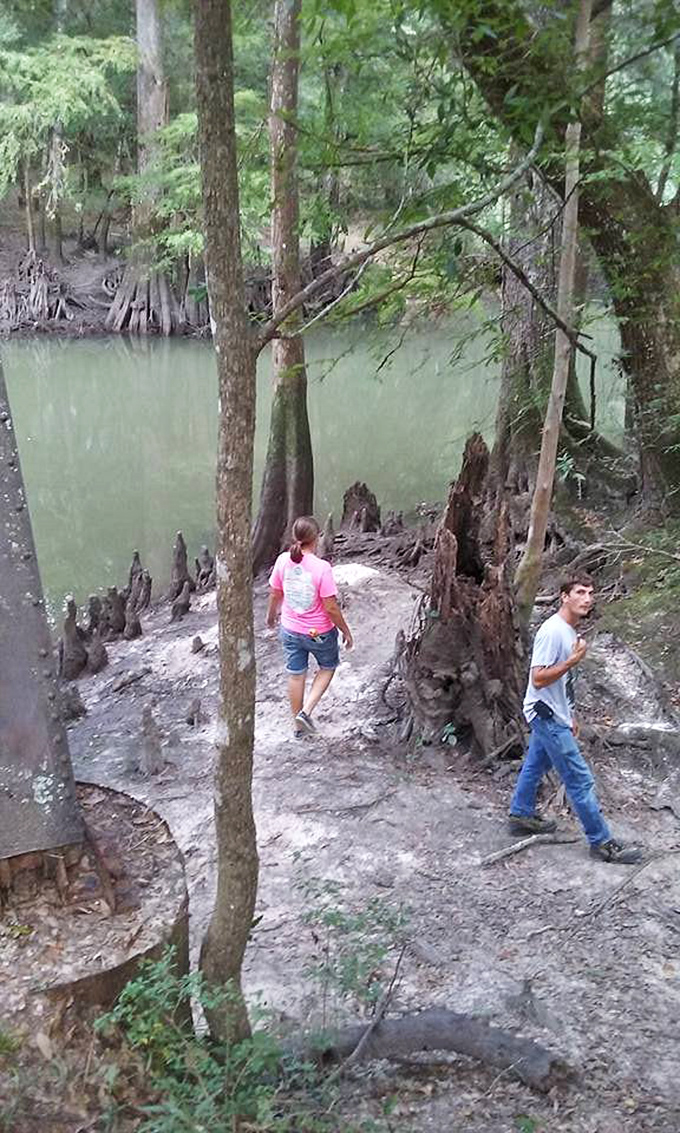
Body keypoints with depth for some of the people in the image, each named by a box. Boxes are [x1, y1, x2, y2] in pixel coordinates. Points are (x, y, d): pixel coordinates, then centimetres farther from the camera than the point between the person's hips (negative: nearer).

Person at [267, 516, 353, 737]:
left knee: (295, 675, 19)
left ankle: (298, 724, 34)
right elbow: (331, 607, -21)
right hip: (319, 632, -4)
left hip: (290, 630, 4)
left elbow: (274, 595, 2)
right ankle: (306, 711, 13)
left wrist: (271, 616, 21)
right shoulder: (321, 567, -26)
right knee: (328, 667, 24)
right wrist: (346, 631, -6)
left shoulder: (283, 561, -12)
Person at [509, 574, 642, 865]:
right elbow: (538, 679, -26)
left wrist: (570, 717, 22)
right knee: (580, 780, -4)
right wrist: (573, 660, -28)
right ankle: (602, 842, 4)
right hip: (547, 717, -10)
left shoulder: (569, 631, 9)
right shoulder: (552, 631, -23)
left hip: (552, 717, 10)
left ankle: (521, 815, 37)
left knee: (535, 766, 22)